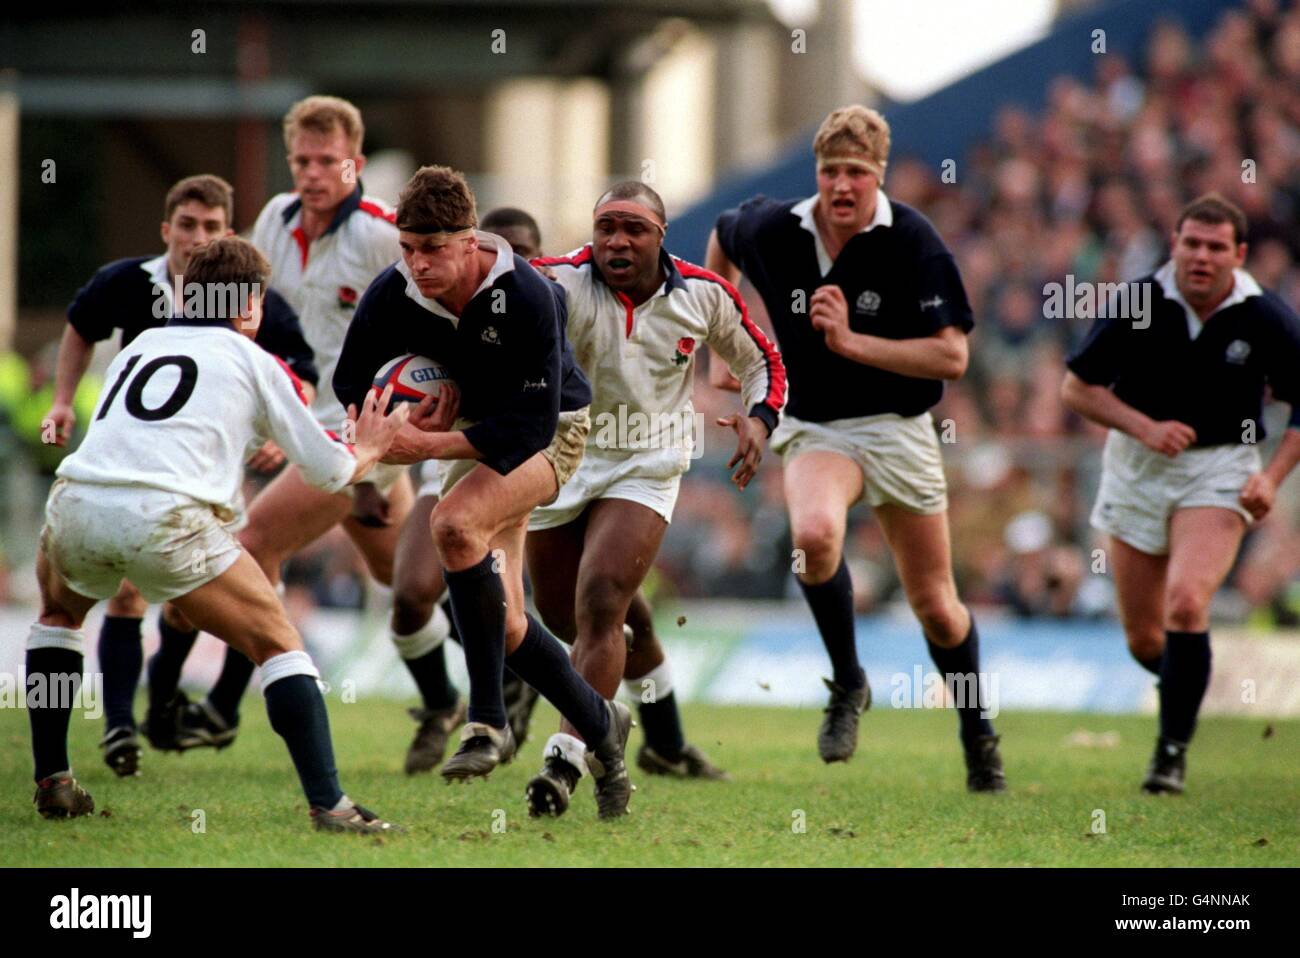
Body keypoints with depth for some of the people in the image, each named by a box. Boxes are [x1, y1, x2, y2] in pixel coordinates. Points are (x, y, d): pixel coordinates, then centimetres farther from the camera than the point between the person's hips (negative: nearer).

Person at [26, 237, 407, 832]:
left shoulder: (138, 347, 28)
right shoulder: (253, 362, 16)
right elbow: (327, 471, 16)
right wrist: (368, 450, 40)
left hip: (74, 507, 4)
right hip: (165, 517, -4)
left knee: (59, 614, 35)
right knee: (278, 646, 8)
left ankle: (52, 784, 29)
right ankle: (328, 804, -4)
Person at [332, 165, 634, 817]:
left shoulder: (526, 296, -30)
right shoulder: (390, 296, -18)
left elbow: (532, 423, -32)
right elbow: (350, 383, -2)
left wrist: (431, 445, -39)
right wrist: (397, 422, -22)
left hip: (550, 429, -6)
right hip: (474, 431, 6)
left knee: (455, 521, -34)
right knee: (505, 629, 1)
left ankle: (488, 721, -26)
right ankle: (600, 727, 27)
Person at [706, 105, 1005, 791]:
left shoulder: (912, 241, -16)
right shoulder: (771, 231, -7)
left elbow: (952, 356, -18)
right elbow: (725, 234, 19)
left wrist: (852, 341, -26)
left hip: (898, 427, -1)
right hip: (813, 427, 1)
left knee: (936, 607, 6)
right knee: (813, 532, -33)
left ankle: (977, 731, 33)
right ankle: (846, 684, -12)